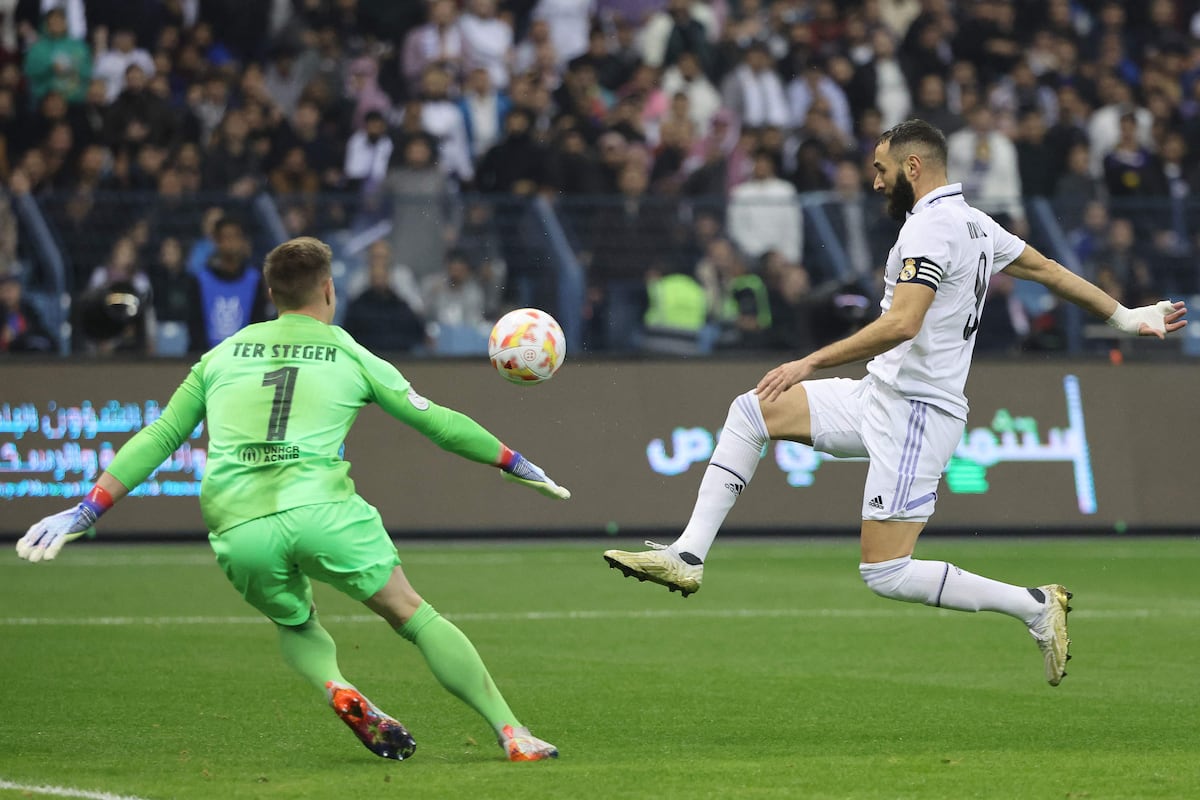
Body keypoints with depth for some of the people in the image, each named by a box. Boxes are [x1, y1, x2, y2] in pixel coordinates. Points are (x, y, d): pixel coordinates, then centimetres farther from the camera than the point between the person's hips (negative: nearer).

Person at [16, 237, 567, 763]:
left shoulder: (222, 356, 22)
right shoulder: (351, 356, 16)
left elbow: (160, 437, 19)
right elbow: (436, 422, 21)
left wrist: (84, 512, 22)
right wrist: (519, 466, 34)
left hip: (237, 531, 2)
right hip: (320, 508, -2)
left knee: (295, 624, 28)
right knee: (413, 615, 10)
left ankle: (334, 686, -4)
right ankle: (512, 734, 2)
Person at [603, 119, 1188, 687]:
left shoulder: (930, 228, -17)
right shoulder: (975, 224, 13)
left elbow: (901, 324, -28)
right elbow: (1051, 270, 21)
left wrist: (810, 363, -24)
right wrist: (1125, 317, 32)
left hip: (914, 412, -11)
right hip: (881, 397, 11)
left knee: (887, 576, -11)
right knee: (750, 411, 8)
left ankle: (1035, 607, -2)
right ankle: (688, 557, 4)